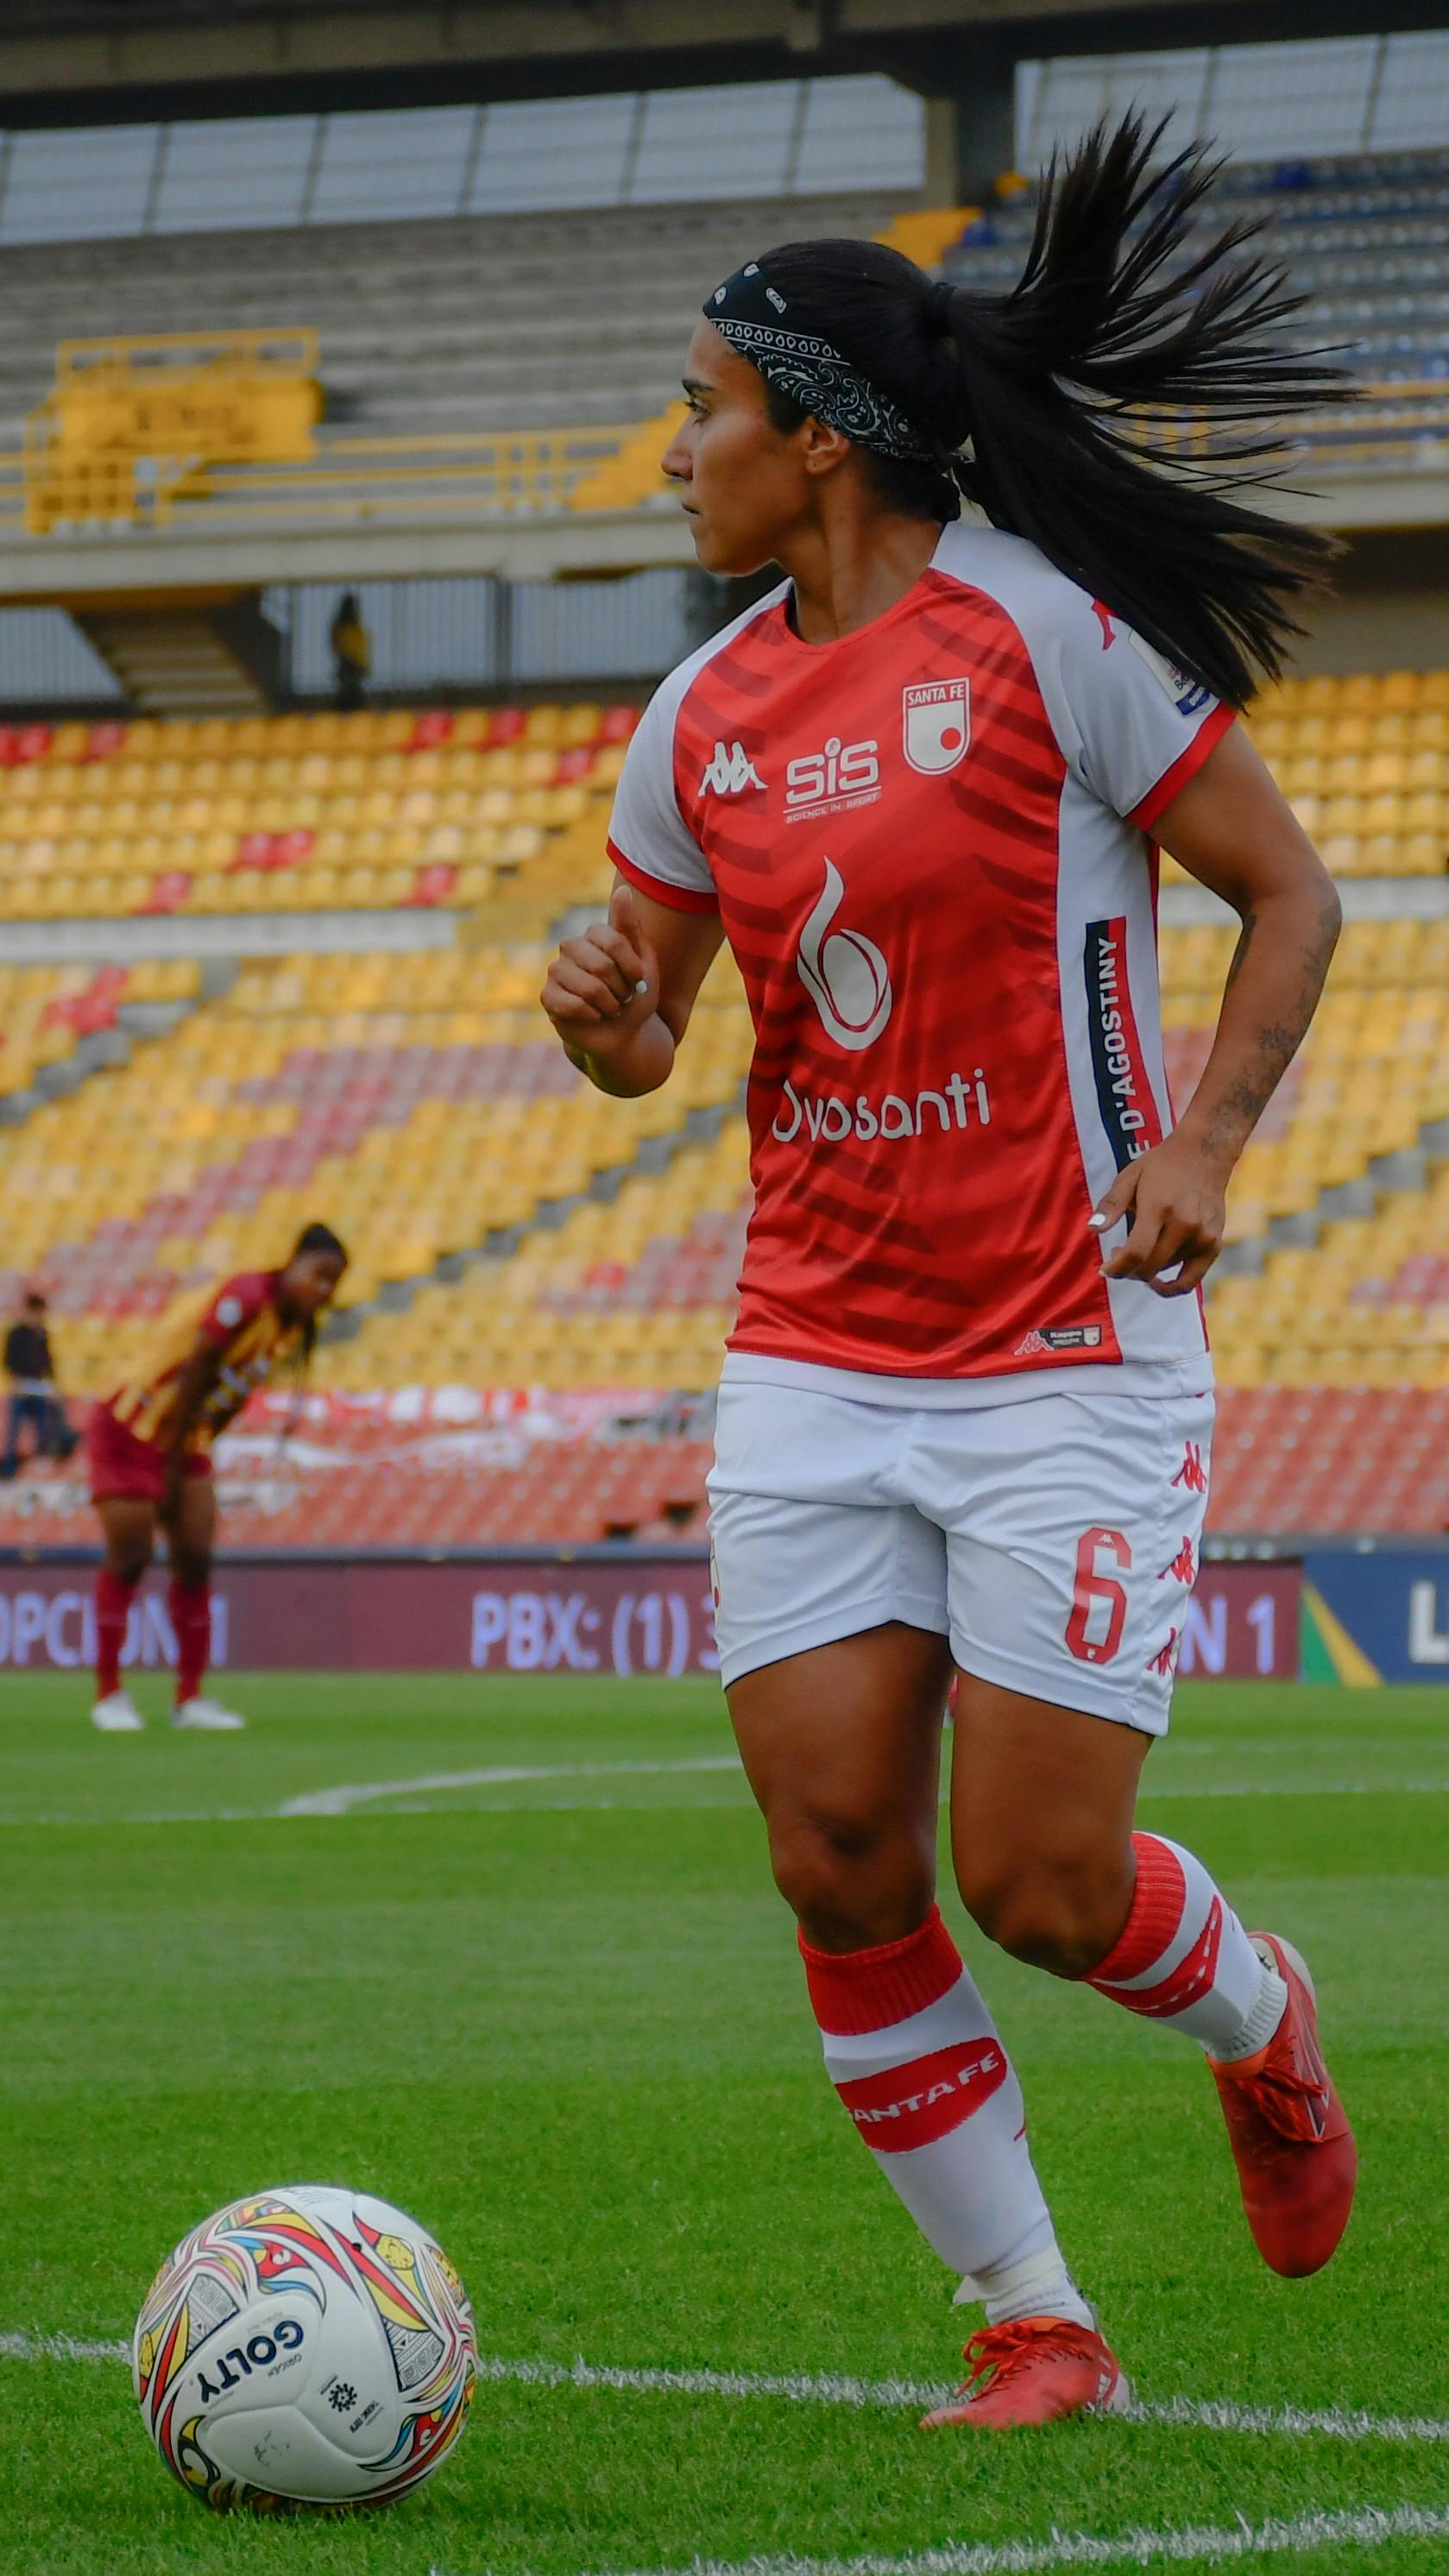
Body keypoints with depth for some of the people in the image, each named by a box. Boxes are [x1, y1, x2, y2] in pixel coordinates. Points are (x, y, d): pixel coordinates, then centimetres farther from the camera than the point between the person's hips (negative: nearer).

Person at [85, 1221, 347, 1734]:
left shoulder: (295, 1331, 2)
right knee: (129, 1559, -6)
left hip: (184, 1442, 7)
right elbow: (194, 1374, -22)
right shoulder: (248, 1297, -23)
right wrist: (174, 1466, -16)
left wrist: (184, 1464, 3)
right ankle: (108, 1693, 3)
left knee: (195, 1561, 2)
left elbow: (230, 1400, 7)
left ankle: (190, 1696, 8)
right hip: (132, 1431, -7)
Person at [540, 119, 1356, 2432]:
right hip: (817, 1359, 5)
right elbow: (644, 1033, 17)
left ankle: (1260, 2023, 27)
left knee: (1036, 1887, -7)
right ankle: (1034, 2324, 10)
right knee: (841, 1869, -4)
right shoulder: (706, 717, 8)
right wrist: (604, 1019, -6)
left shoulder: (1044, 629, -8)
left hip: (1071, 1358, -5)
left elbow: (1289, 894, -2)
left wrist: (1203, 1142, -15)